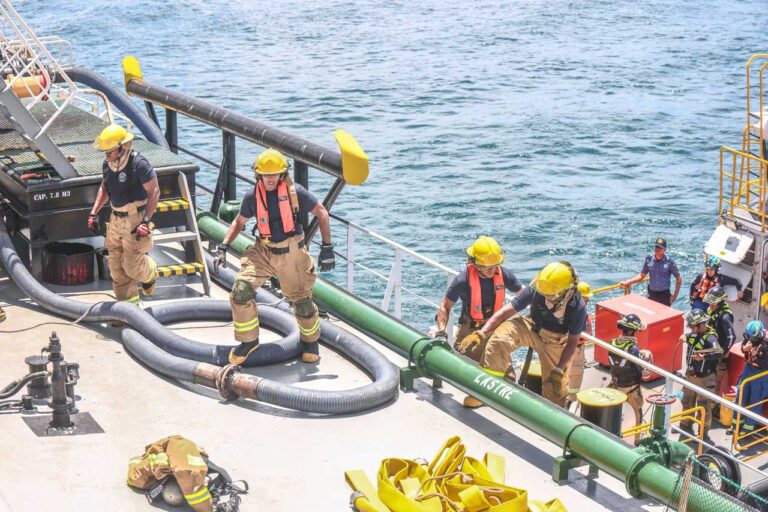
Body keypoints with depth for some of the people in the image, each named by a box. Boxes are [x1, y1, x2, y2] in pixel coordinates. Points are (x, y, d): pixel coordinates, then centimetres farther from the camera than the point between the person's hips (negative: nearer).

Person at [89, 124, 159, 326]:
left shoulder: (139, 164, -19)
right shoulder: (108, 164, 4)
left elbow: (154, 192, -17)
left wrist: (146, 220, -23)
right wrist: (94, 213, 12)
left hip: (136, 220, -7)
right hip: (116, 219, 7)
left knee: (132, 265, -7)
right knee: (117, 266, 7)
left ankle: (150, 273, 29)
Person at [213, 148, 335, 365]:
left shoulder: (295, 191, -13)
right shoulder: (252, 196, -5)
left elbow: (321, 213, -4)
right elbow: (239, 222, 11)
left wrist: (327, 248, -8)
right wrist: (223, 248, 1)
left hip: (292, 254, -2)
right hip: (263, 252, 2)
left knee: (302, 302, 8)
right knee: (241, 290, -17)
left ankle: (310, 341, 38)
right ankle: (248, 341, 2)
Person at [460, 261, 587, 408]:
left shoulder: (577, 307, -30)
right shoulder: (535, 290, -30)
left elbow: (572, 342, -17)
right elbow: (506, 311, -25)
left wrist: (558, 371, -20)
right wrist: (480, 334, -33)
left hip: (555, 343, 0)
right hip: (532, 328, 0)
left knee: (556, 387, 3)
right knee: (500, 336, -29)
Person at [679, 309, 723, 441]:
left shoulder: (710, 338, -27)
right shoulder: (695, 334, -1)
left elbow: (719, 352, -43)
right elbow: (689, 337, 23)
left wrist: (704, 356, -59)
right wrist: (685, 337, -2)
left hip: (704, 379, -8)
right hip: (691, 375, 8)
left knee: (704, 406, 4)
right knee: (687, 401, 23)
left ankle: (703, 432, 19)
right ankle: (685, 424, 43)